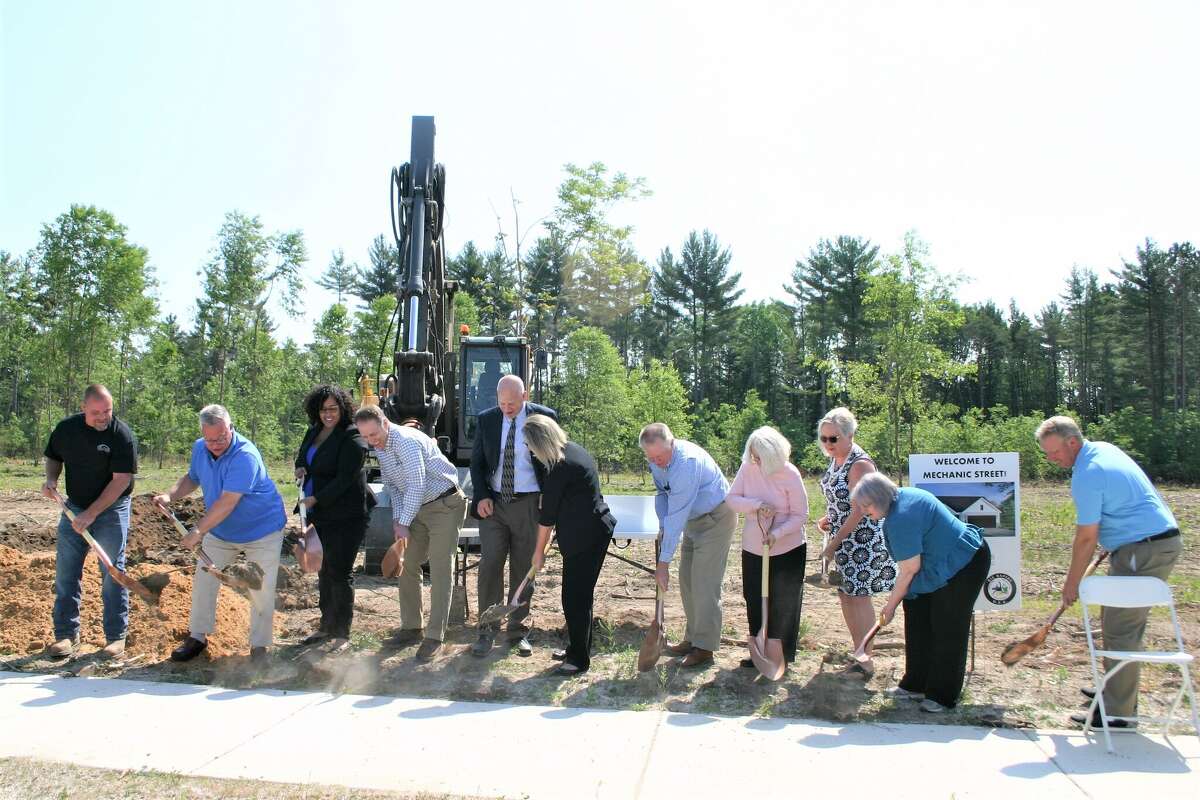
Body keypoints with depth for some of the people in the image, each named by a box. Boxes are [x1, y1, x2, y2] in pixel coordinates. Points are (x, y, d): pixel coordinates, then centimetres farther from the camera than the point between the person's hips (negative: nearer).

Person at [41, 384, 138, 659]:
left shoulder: (122, 435, -17)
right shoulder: (65, 429, -2)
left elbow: (121, 480, -19)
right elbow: (53, 458, 15)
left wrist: (91, 514, -21)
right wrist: (51, 480, -7)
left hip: (111, 510, -4)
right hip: (74, 507, 5)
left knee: (113, 573, 0)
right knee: (66, 573, 6)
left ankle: (116, 636, 10)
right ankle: (66, 633, 18)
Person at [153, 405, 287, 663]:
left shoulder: (244, 456, -31)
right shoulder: (199, 448, -6)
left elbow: (227, 503, -34)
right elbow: (192, 478, 14)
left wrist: (197, 531, -30)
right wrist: (170, 496, -5)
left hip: (262, 529, -7)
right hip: (220, 531, 7)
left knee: (261, 591, -5)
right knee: (203, 582, 9)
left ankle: (259, 646, 9)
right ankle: (197, 637, 26)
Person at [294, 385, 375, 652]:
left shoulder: (351, 438, -15)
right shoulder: (314, 432, 10)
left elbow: (345, 478, -20)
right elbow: (302, 454, 28)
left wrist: (316, 499, -19)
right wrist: (300, 467, 6)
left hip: (346, 516, -8)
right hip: (320, 514, 8)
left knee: (339, 572, -4)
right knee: (325, 571, 17)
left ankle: (342, 634, 7)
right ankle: (327, 625, 31)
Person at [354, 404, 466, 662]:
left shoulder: (406, 441, -23)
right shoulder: (380, 447, 7)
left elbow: (416, 485, -28)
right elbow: (391, 484, 13)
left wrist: (404, 523, -25)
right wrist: (397, 518, 0)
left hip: (445, 505, -9)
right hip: (418, 508, 9)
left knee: (440, 571, -9)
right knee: (406, 566, 10)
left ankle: (434, 637, -4)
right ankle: (411, 627, 23)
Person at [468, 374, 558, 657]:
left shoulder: (544, 417, -4)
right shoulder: (487, 419, 3)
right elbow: (477, 461, 10)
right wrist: (481, 496, -3)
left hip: (528, 504, -1)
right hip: (493, 503, 2)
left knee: (523, 569, 6)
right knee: (489, 566, -2)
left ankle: (518, 631, 19)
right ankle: (487, 631, 9)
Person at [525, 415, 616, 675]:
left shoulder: (560, 467, -20)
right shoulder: (572, 449, 8)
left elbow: (547, 513, -11)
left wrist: (539, 551, -1)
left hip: (585, 535, -10)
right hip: (596, 528, 10)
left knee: (575, 596, -1)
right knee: (581, 593, 18)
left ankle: (579, 659, 9)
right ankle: (577, 648, 30)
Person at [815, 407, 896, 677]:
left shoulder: (860, 464, -20)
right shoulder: (835, 460, 7)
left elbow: (859, 511, -22)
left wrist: (834, 543, -19)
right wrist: (827, 519, 4)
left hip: (862, 541, -9)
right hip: (843, 541, 9)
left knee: (858, 597, -3)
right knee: (845, 595, 13)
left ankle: (867, 660, 7)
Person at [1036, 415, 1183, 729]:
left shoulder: (1087, 476, -20)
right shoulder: (1104, 448, 10)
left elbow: (1086, 538, -16)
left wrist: (1072, 583, -7)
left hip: (1145, 551, -11)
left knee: (1121, 629, -8)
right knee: (1115, 619, 19)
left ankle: (1118, 712, -4)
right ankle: (1115, 688, 30)